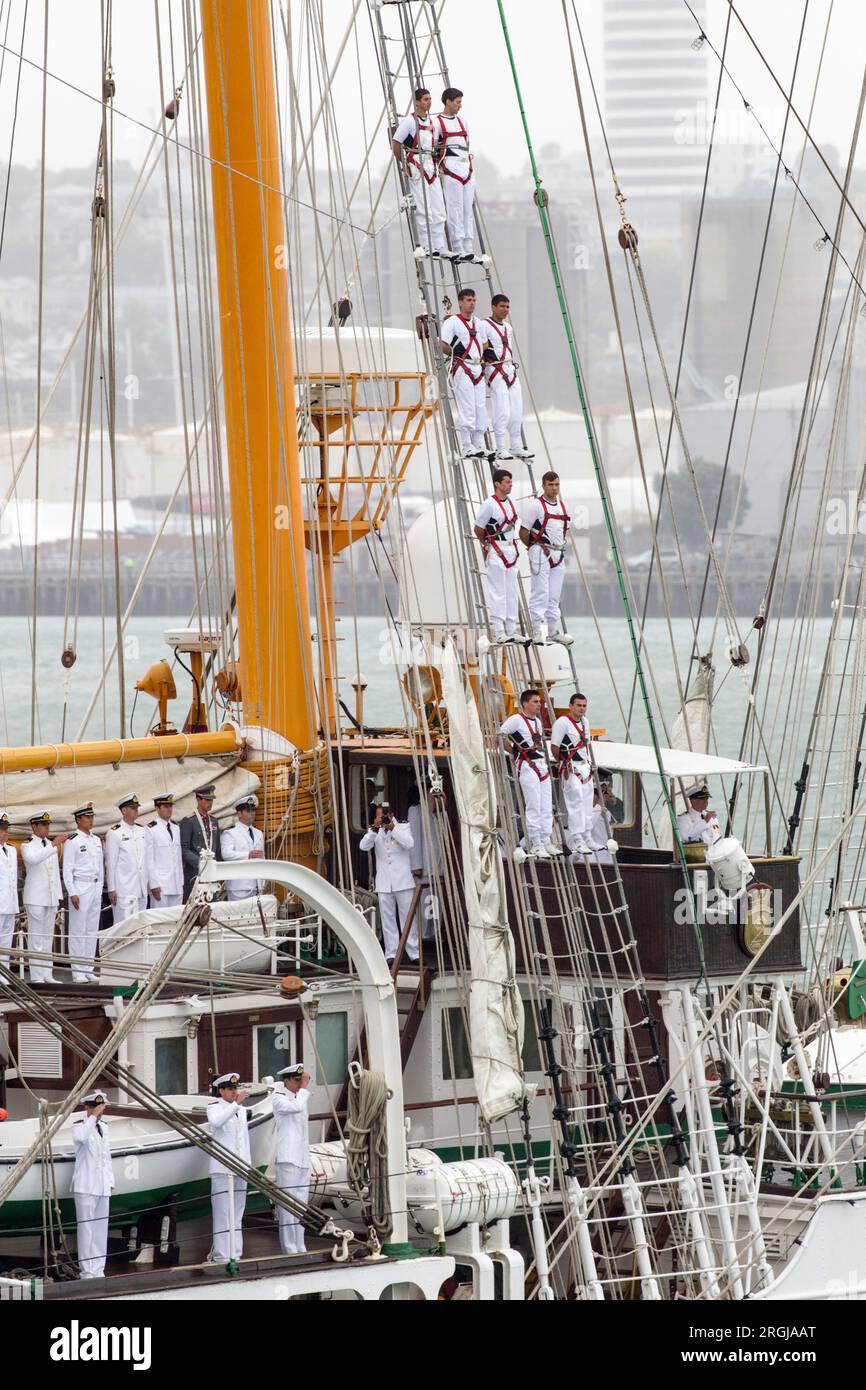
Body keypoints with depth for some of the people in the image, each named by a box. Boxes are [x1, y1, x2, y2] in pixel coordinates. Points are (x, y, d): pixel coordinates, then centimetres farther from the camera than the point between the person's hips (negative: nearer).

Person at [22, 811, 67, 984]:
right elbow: (34, 859, -27)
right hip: (35, 898, -7)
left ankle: (47, 975, 10)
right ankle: (36, 976, -8)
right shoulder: (27, 846, -3)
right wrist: (54, 845, -32)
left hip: (50, 897, 7)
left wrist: (57, 899, 15)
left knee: (48, 937, 7)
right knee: (36, 937, -7)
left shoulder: (50, 845, 16)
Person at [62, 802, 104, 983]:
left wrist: (100, 889, 15)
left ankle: (89, 969, 12)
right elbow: (67, 870, -9)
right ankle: (78, 971, -3)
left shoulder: (96, 840, 13)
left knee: (92, 930, 7)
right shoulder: (72, 842, -7)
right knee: (78, 930, -5)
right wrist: (72, 893, -14)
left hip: (96, 887, 7)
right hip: (80, 888, -7)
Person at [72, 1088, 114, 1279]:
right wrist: (93, 1117, -26)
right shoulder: (80, 1126, -4)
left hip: (102, 1186, 7)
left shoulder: (103, 1126, 17)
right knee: (86, 1228, -7)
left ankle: (98, 1270, 11)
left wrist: (110, 1181, 18)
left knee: (101, 1228, 7)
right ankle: (87, 1271, -7)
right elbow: (80, 1137, -30)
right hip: (86, 1186, -7)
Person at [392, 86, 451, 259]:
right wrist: (403, 164, -8)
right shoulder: (409, 120, -6)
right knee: (423, 209, -7)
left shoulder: (432, 122, 15)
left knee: (438, 209, 4)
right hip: (417, 167, -7)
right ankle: (426, 247, -3)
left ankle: (439, 246, 7)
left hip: (432, 167, 7)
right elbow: (396, 143, -8)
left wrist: (437, 164, 15)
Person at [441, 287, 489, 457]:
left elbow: (485, 345, 27)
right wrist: (457, 355, -1)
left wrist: (483, 358, 12)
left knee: (481, 407, 6)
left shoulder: (479, 323, 17)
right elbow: (443, 346, -10)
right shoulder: (452, 322, -5)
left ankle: (479, 445, 11)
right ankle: (467, 447, -8)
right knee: (467, 408, -10)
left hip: (478, 369, 7)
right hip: (462, 370, -7)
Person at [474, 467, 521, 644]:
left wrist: (513, 542, 14)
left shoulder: (510, 502, 10)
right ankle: (497, 632, -7)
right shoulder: (489, 504, -14)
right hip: (496, 551, -8)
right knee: (497, 592, -8)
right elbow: (478, 529, -8)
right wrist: (487, 544, 4)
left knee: (511, 592, 10)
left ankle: (511, 631, 16)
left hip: (511, 549, 8)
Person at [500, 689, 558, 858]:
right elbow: (500, 736, -9)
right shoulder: (516, 720, -8)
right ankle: (535, 845, -5)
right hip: (528, 767, -8)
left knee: (546, 807, 7)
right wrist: (514, 750, -6)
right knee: (533, 807, -8)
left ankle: (546, 842, 12)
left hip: (542, 766, 8)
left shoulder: (537, 721, 17)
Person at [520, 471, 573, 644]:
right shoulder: (535, 505, -7)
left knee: (554, 596, 10)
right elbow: (523, 532, -6)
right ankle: (538, 631, -9)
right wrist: (536, 549, -2)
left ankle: (554, 631, 14)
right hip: (541, 553, -7)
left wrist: (560, 547, 13)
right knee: (540, 594, -9)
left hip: (558, 554, 7)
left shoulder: (562, 505, 14)